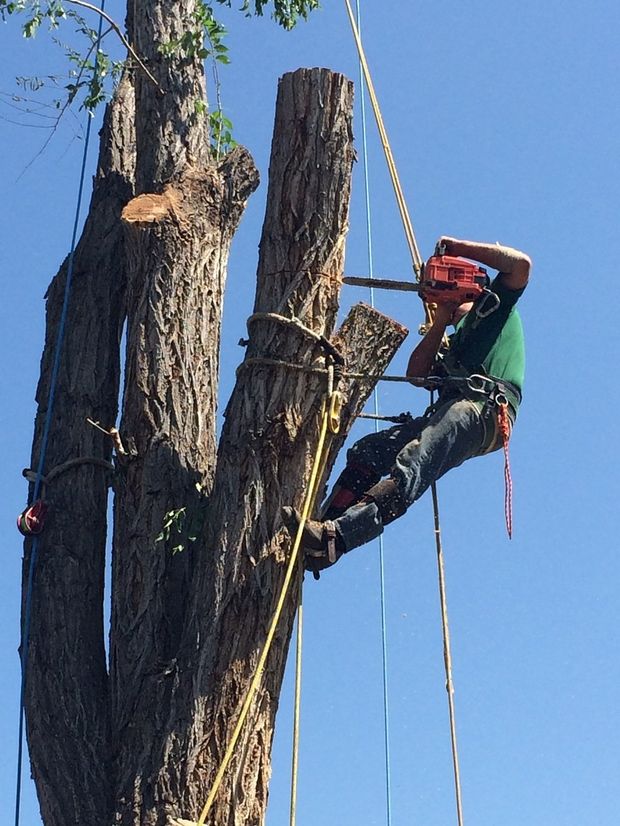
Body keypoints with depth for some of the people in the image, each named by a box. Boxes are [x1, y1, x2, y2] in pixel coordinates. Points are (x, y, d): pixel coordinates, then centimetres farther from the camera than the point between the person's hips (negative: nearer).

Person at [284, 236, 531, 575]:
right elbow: (416, 373, 23)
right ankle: (323, 530, -11)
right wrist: (439, 323, 15)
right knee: (366, 451, -4)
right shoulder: (453, 342, 40)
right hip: (450, 409, 9)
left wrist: (459, 247, 10)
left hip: (485, 408, -9)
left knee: (411, 466, -28)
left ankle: (335, 537, -45)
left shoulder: (496, 303, 23)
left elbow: (521, 263, 4)